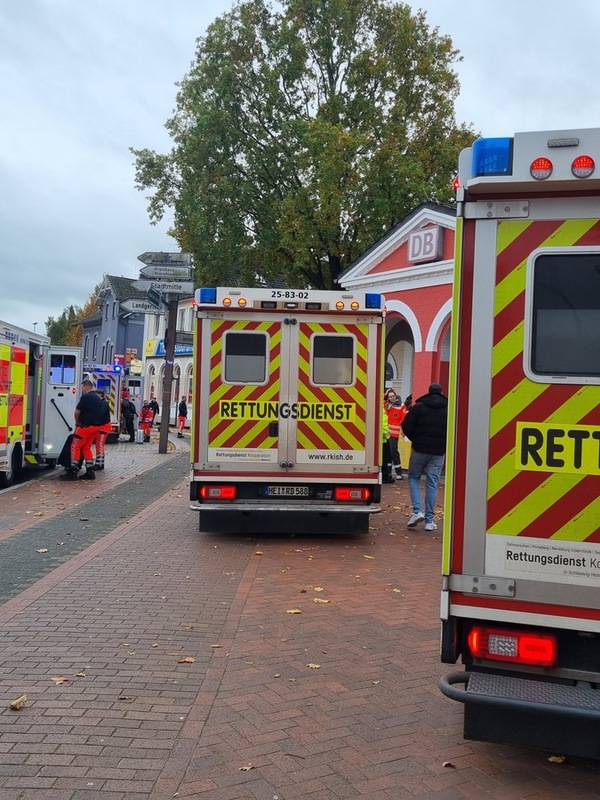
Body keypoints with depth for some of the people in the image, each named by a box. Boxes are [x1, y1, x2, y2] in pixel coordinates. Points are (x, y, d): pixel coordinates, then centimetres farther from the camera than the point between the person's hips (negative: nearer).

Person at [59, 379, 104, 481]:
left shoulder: (85, 397, -11)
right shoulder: (98, 398, 16)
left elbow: (77, 412, -7)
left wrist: (77, 423, 11)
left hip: (86, 426, -9)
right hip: (96, 426, 9)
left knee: (75, 447, -4)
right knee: (86, 447, 15)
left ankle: (72, 471, -6)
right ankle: (90, 472, 12)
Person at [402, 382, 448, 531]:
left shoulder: (418, 407, -2)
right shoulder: (448, 409, 4)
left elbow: (406, 426, -7)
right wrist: (443, 444, 14)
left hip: (419, 449, -2)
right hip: (438, 452, 2)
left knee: (413, 478, 14)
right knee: (432, 484, 6)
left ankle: (417, 511, -4)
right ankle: (429, 521, 7)